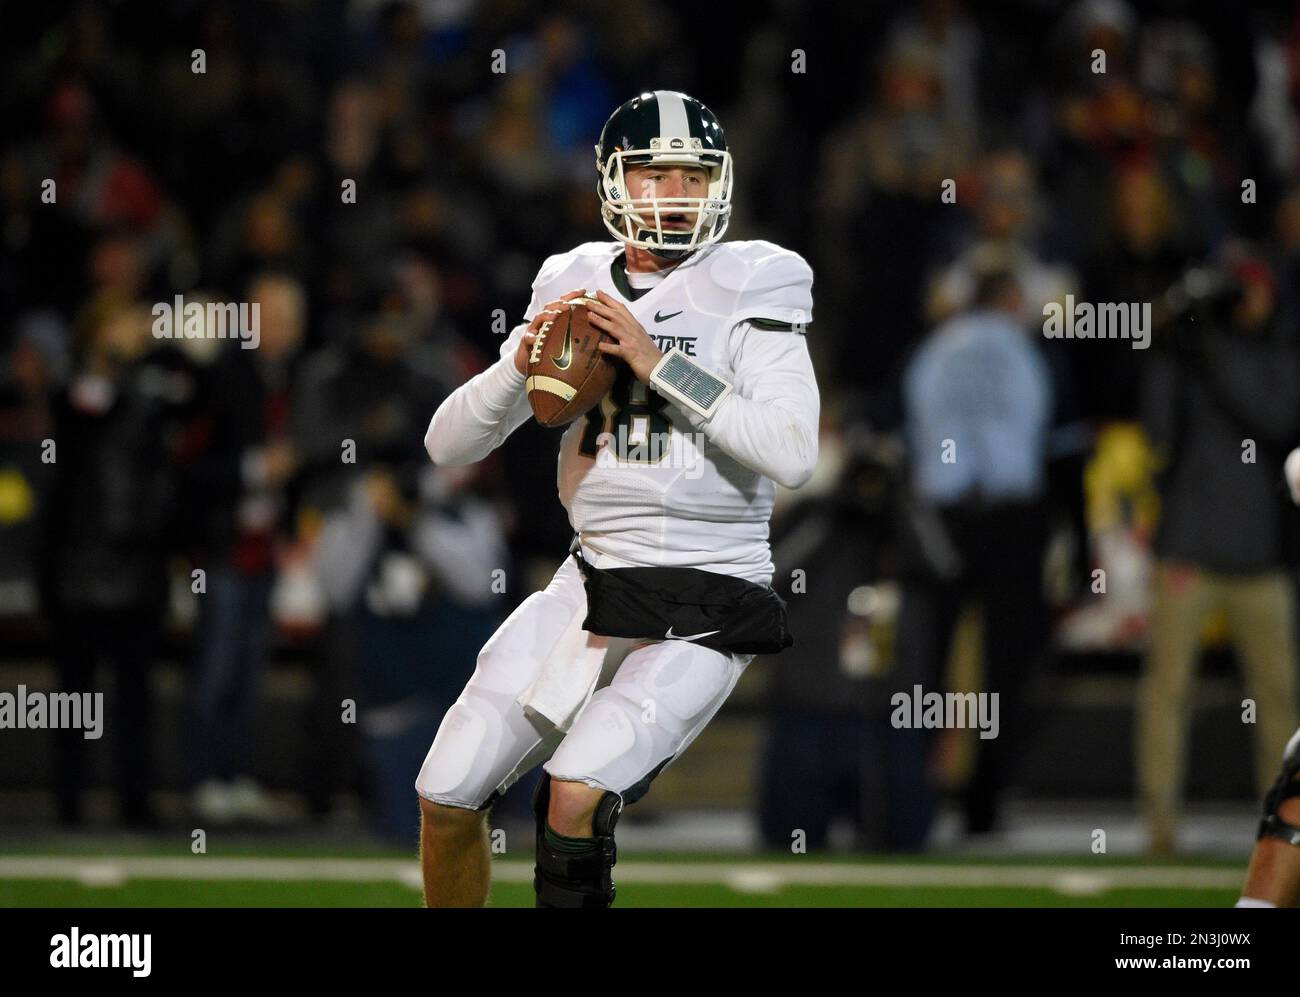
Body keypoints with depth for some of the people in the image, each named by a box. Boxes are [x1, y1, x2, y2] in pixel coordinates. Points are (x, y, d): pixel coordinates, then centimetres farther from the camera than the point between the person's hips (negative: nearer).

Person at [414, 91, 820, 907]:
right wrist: (523, 362, -12)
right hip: (592, 586, 5)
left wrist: (659, 362, -22)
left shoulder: (749, 290, -6)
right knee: (448, 793, 2)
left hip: (706, 607, -5)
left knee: (576, 793, -23)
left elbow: (793, 455, -21)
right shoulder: (575, 289, 8)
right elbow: (449, 443, 7)